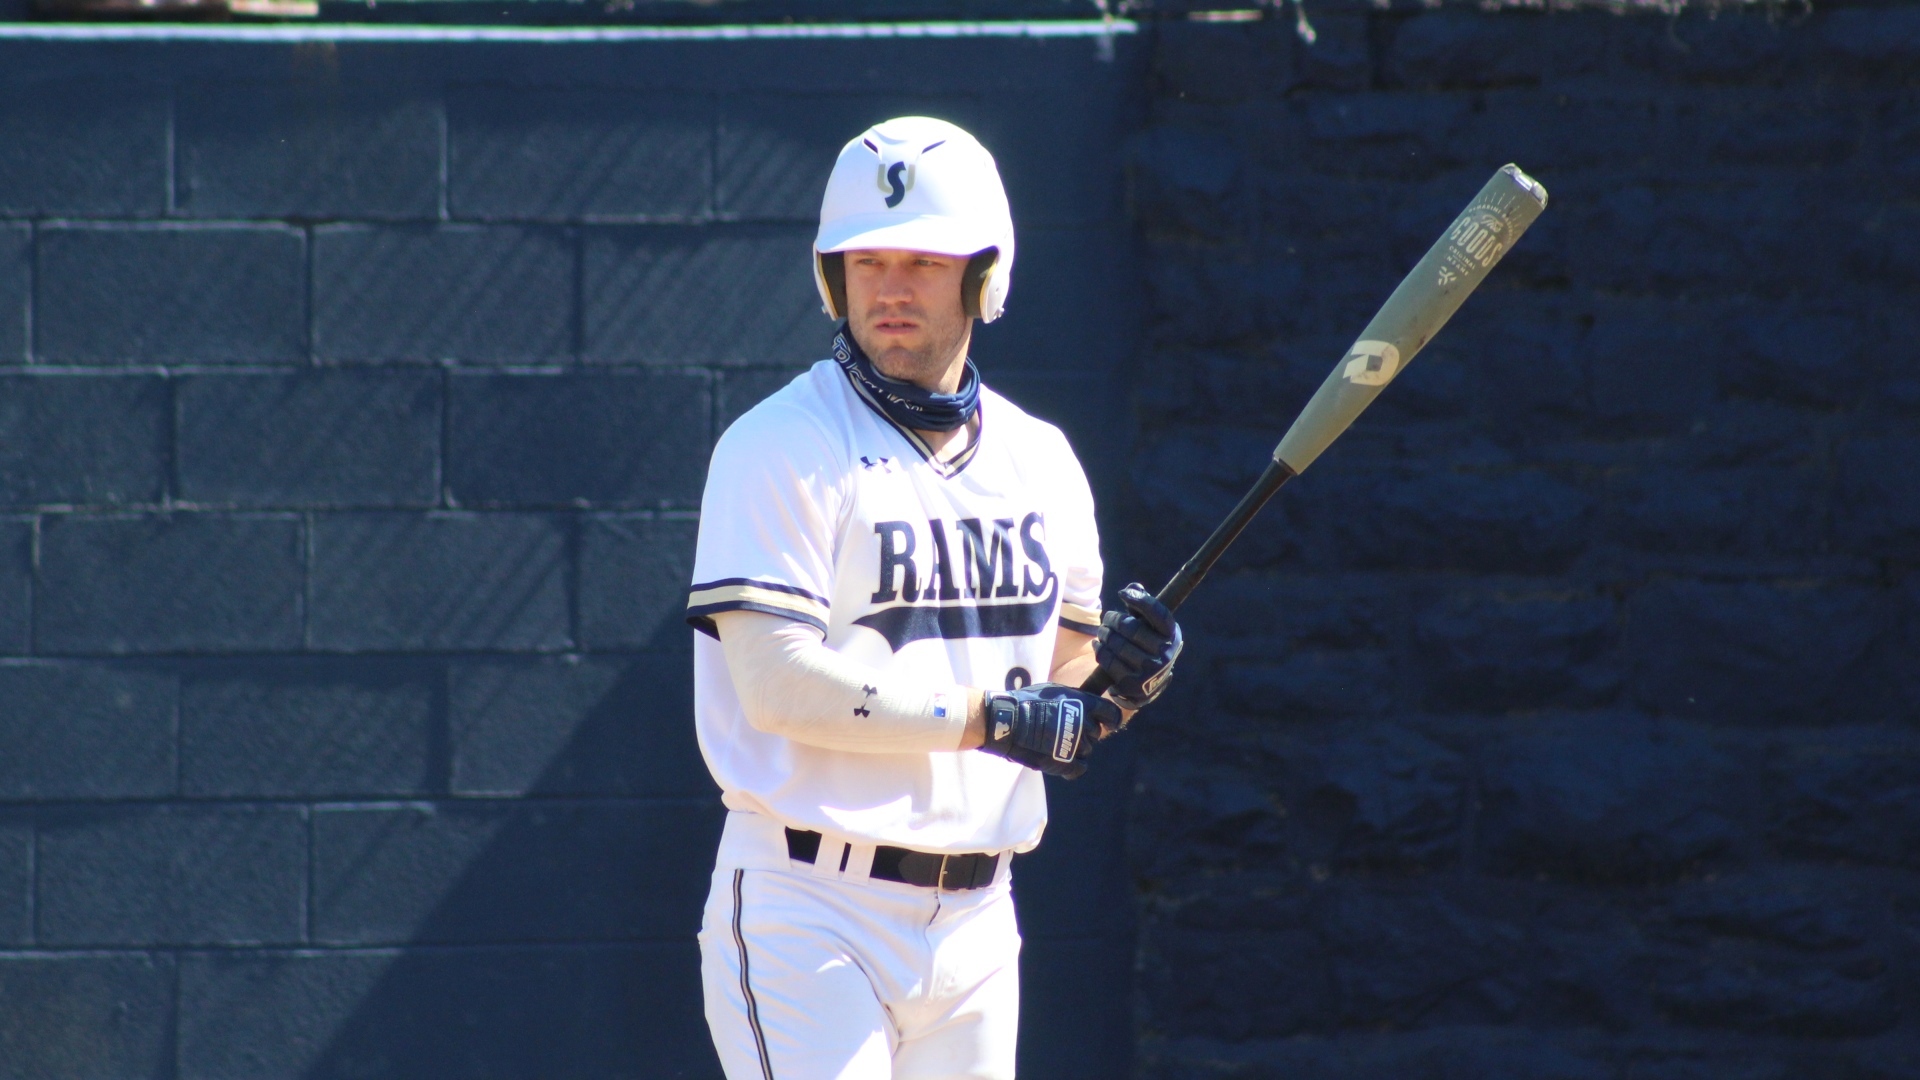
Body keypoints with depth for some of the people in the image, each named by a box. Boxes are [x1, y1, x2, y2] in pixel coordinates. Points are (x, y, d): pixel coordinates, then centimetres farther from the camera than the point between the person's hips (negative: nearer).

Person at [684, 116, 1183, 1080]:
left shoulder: (1039, 460, 13)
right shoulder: (783, 449, -8)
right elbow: (781, 682, -18)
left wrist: (1113, 665, -4)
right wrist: (991, 716, -18)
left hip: (975, 922, 6)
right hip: (811, 918, -6)